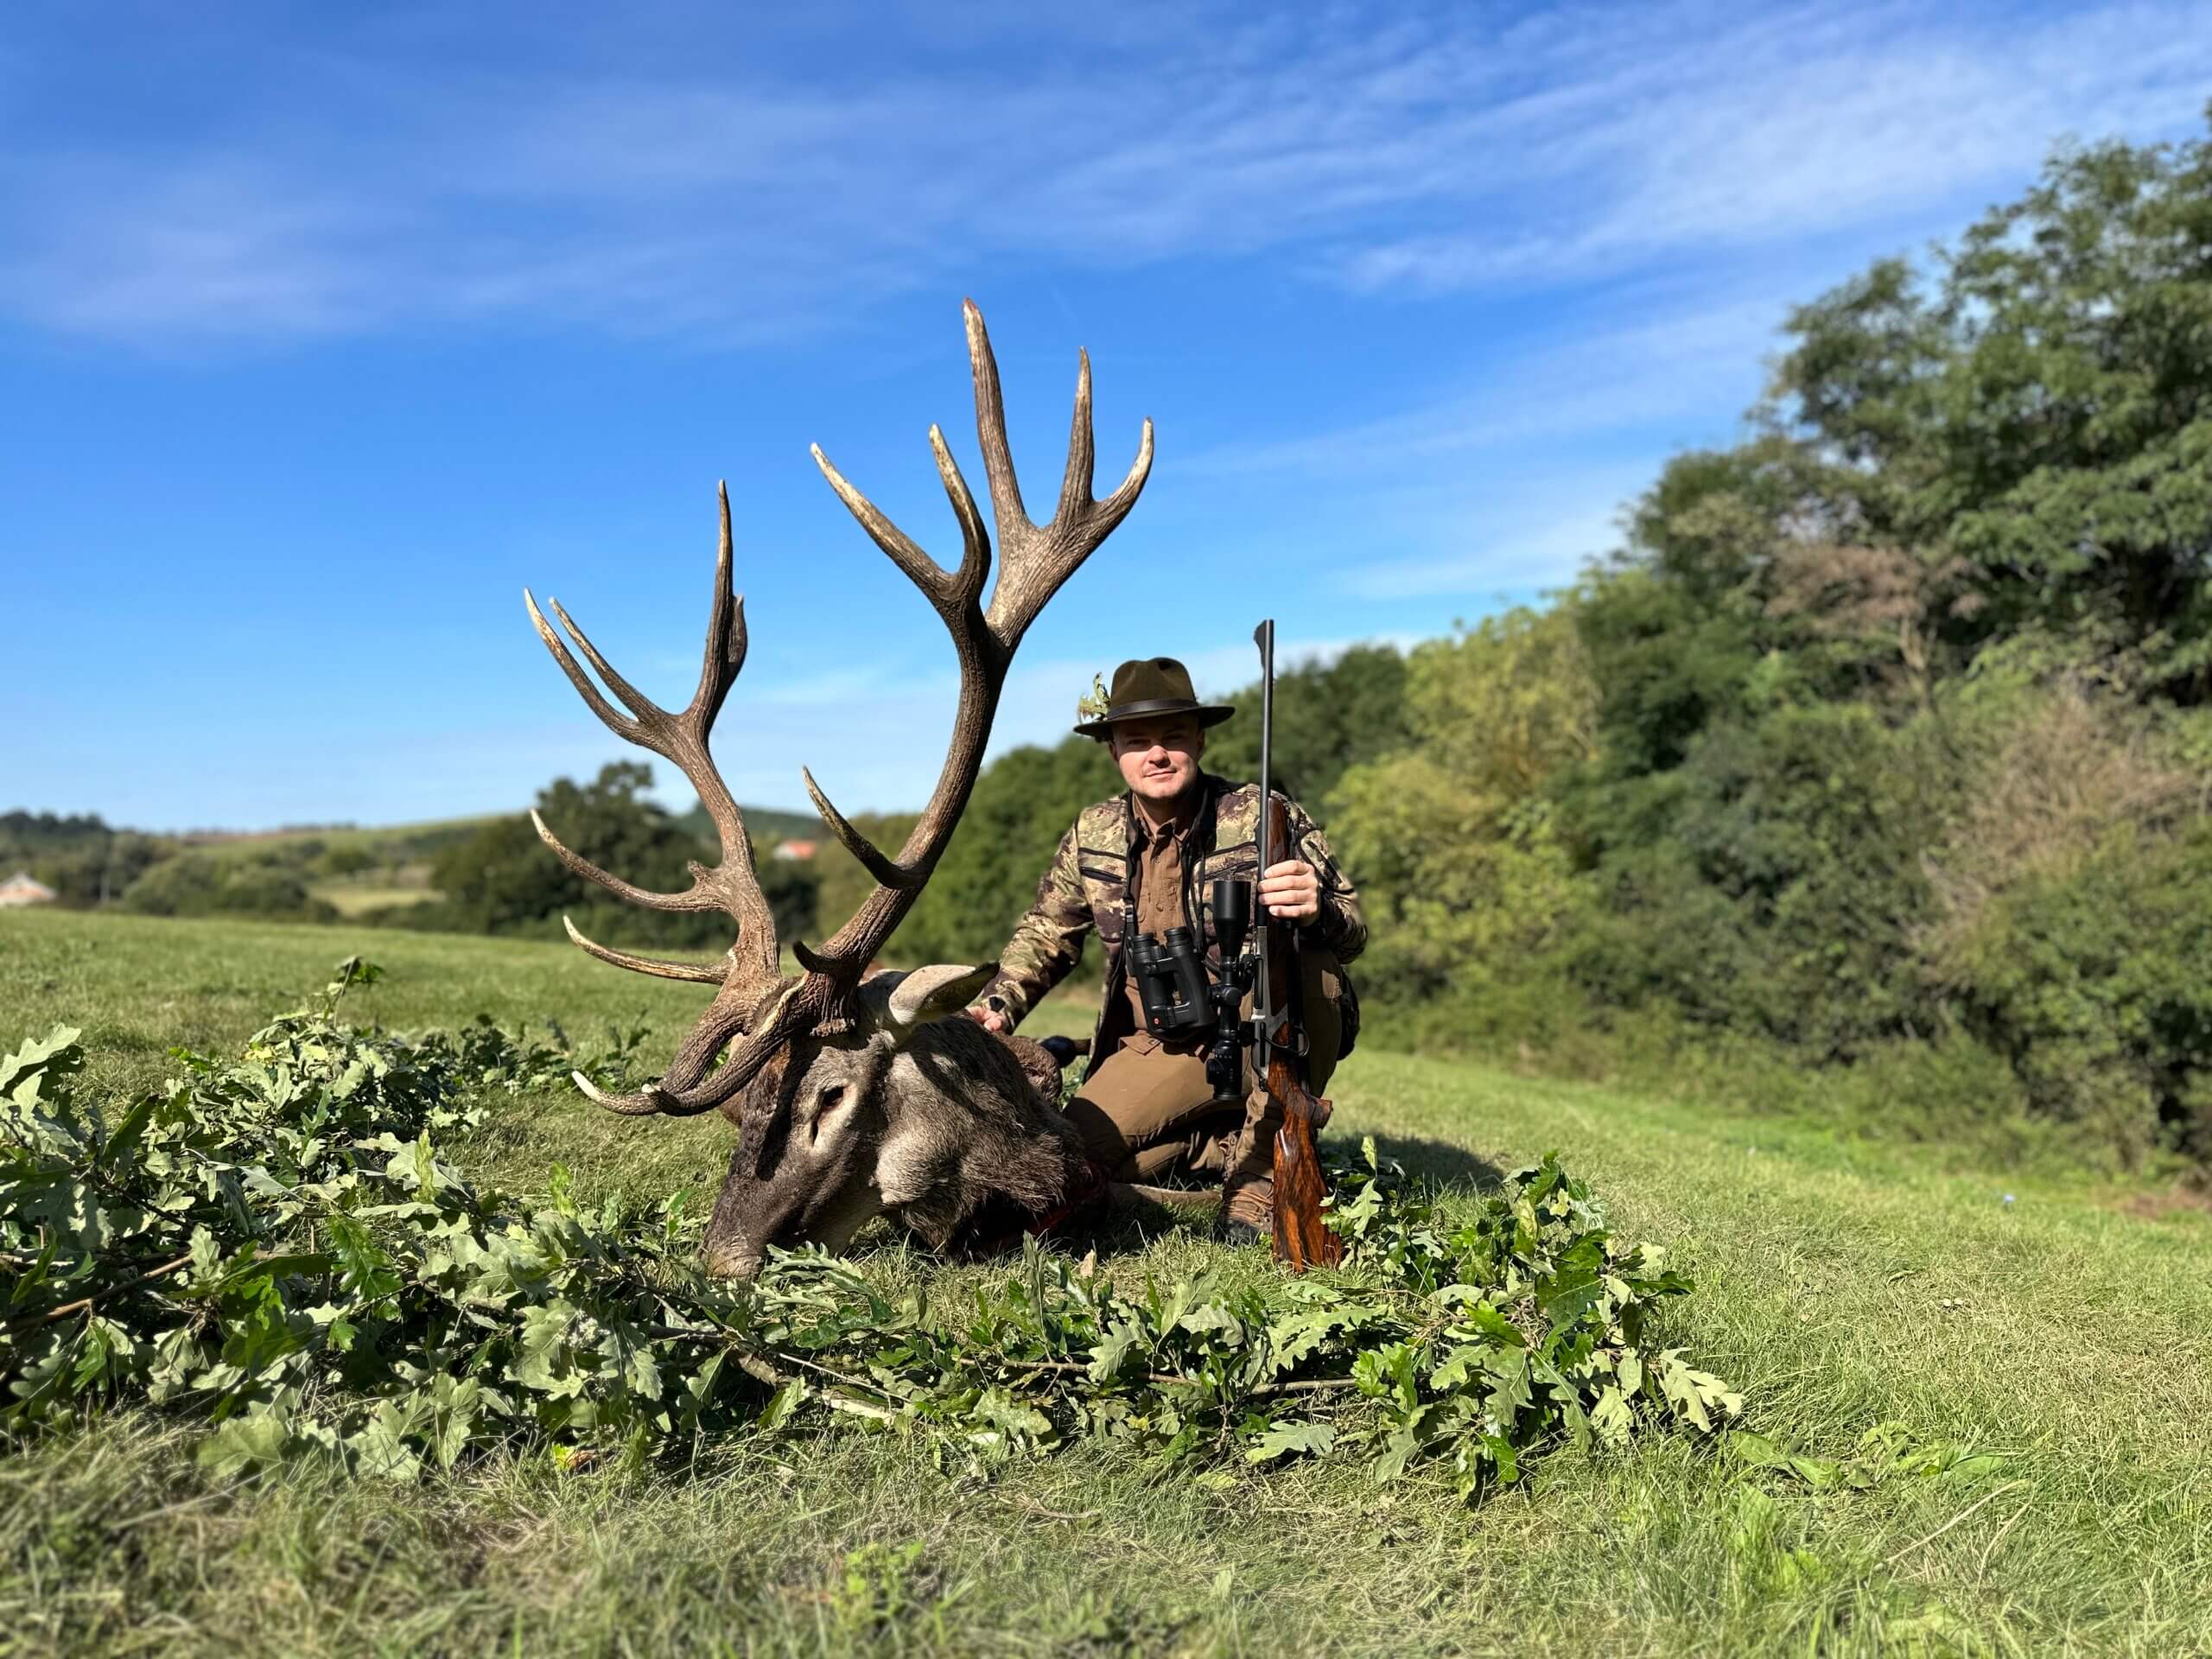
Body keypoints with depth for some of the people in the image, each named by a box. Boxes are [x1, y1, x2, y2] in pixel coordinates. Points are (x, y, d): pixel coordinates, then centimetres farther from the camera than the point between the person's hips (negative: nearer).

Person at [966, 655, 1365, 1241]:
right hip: (1159, 1050, 3)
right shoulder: (1093, 835, 0)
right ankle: (1231, 1147, 8)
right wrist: (995, 1006, -2)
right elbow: (1043, 935, 15)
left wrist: (1317, 910, -39)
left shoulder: (1263, 817, -12)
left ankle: (1262, 1172, -18)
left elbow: (1354, 931, -15)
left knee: (1307, 962, -34)